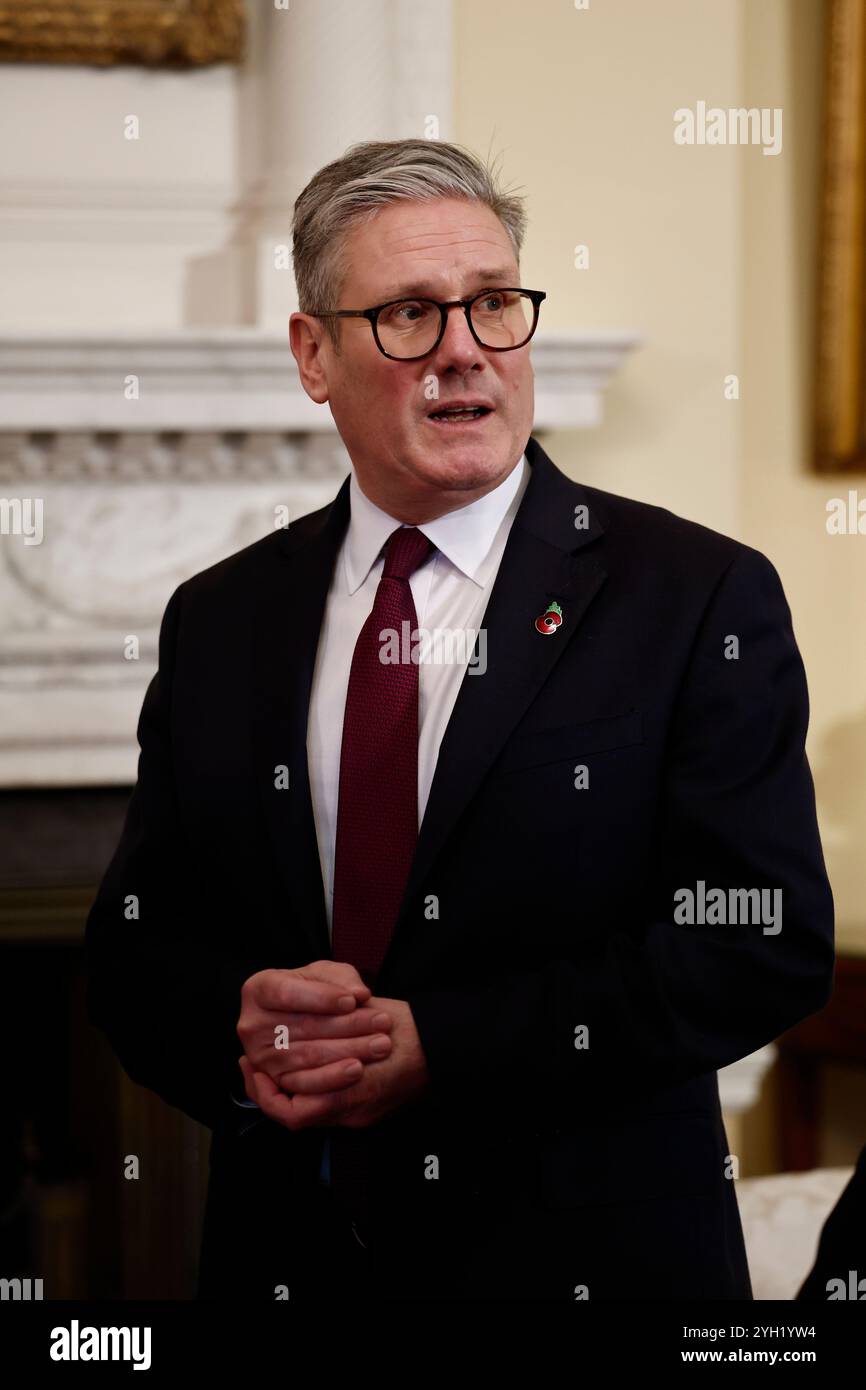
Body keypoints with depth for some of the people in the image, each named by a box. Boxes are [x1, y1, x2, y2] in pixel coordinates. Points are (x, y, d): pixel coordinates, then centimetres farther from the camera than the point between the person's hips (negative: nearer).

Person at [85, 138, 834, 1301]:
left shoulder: (701, 597, -7)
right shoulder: (217, 624, 5)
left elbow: (767, 940, -14)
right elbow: (134, 942, 8)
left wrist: (441, 1048, -19)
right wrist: (237, 1027, -15)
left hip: (586, 1257, -3)